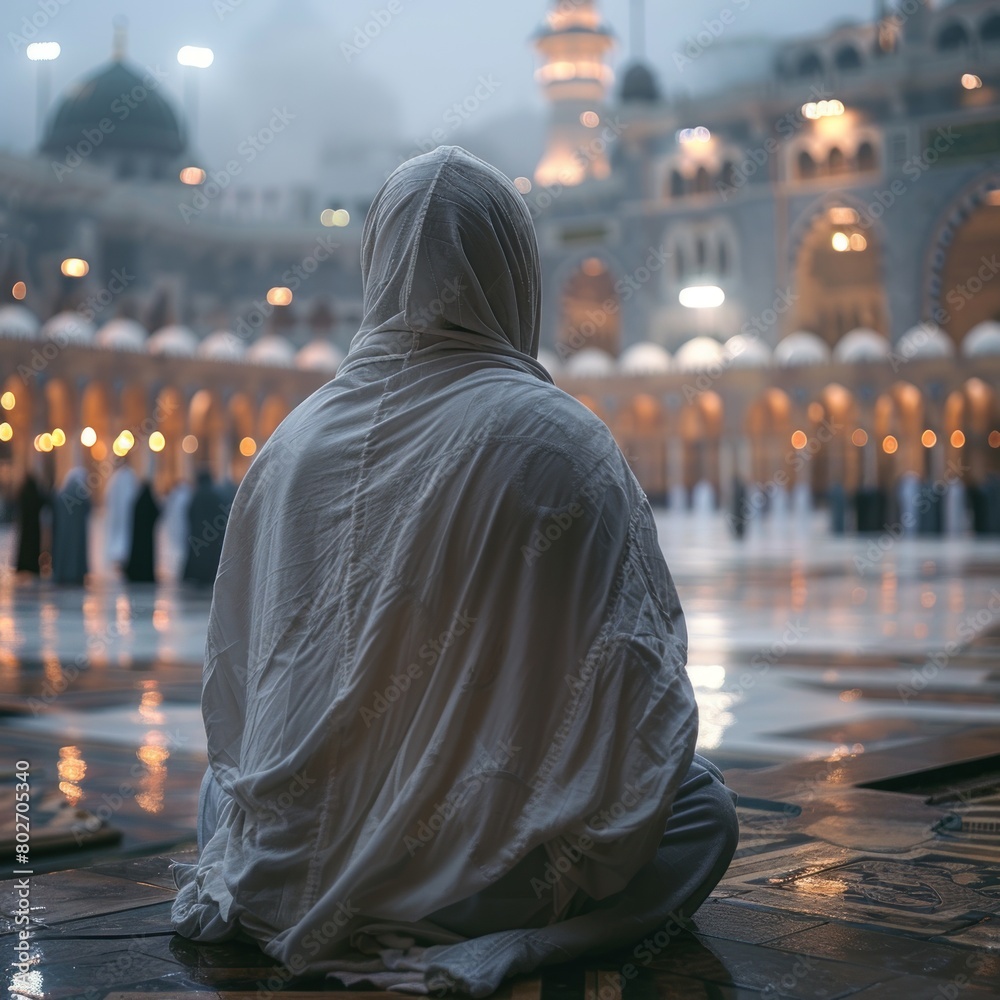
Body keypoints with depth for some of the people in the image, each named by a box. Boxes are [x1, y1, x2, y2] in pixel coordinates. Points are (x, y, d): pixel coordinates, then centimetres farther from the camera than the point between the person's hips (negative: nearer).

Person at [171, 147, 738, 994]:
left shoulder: (292, 441, -2)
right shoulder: (559, 439, -14)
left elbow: (231, 677, 6)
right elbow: (644, 661, -8)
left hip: (295, 859, 6)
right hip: (479, 855, -5)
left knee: (219, 790, 39)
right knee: (707, 809, 18)